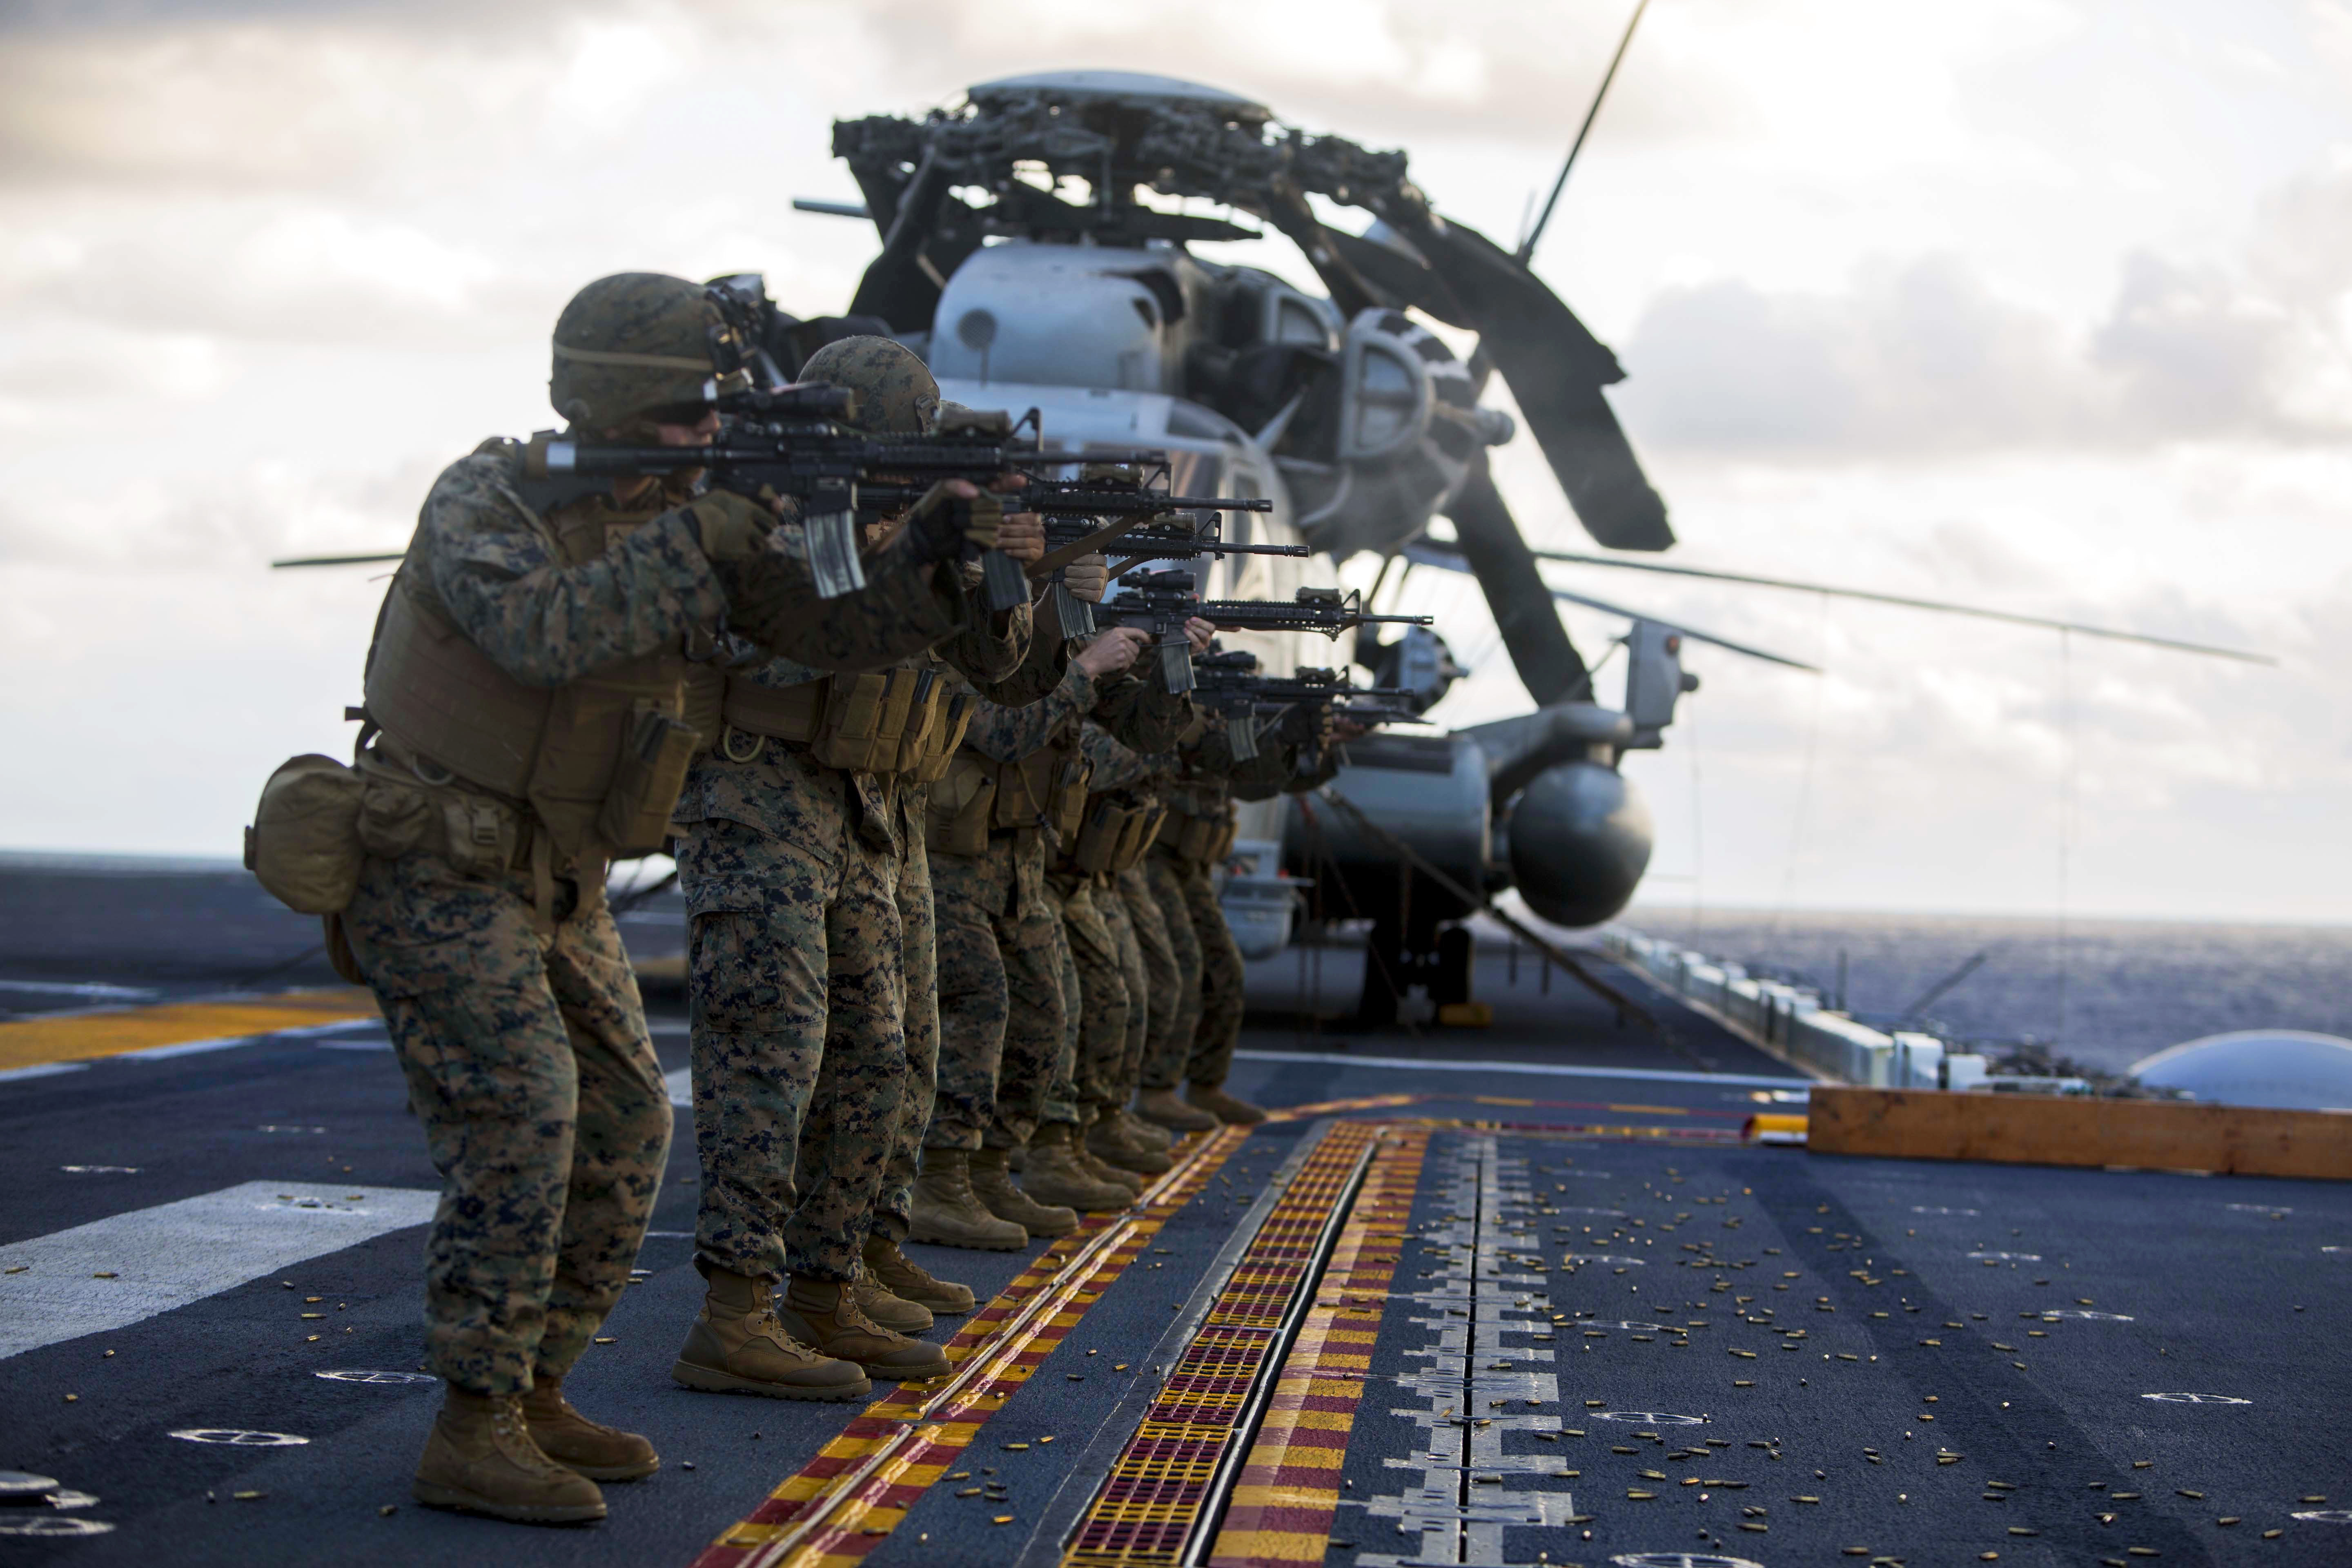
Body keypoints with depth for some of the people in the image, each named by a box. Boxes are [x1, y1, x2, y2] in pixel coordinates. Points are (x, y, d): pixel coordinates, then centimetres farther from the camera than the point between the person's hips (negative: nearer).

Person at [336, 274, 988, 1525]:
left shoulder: (695, 511, 3)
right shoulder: (483, 502, -16)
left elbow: (839, 628, -1)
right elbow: (544, 634, -34)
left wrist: (937, 559, -20)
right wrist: (701, 542, -34)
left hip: (556, 885, 8)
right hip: (436, 873, -8)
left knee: (624, 1129, 6)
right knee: (520, 1122, -18)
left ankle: (532, 1398, 17)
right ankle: (471, 1433, -14)